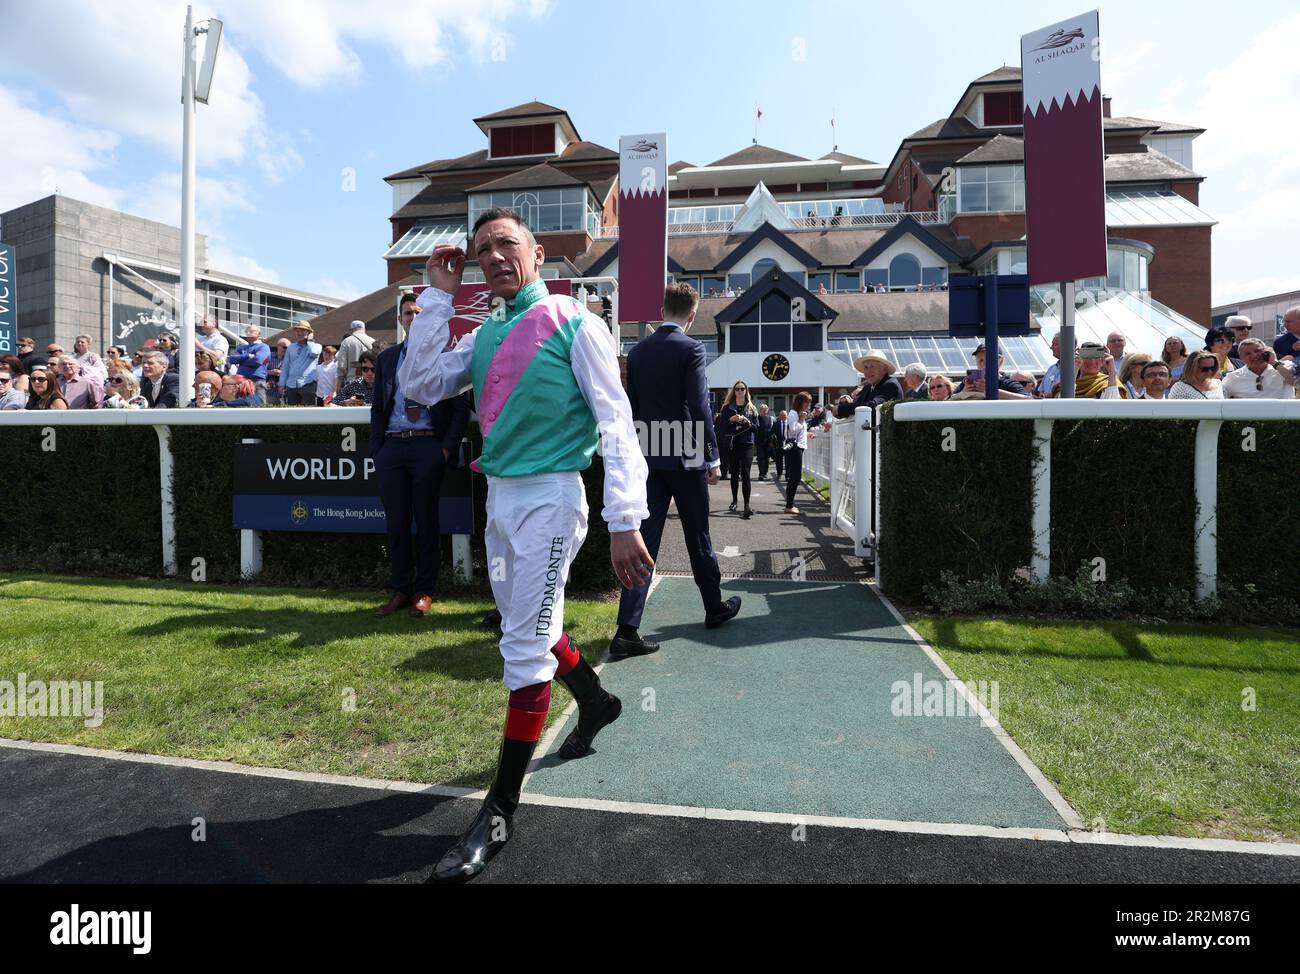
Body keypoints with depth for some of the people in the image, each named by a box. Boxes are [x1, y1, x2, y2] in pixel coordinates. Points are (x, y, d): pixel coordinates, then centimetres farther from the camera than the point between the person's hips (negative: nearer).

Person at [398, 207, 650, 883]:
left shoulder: (573, 324, -7)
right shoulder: (484, 336, 12)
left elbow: (616, 425, -12)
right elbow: (419, 385, 5)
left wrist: (626, 522, -20)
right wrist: (438, 296, 3)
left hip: (549, 499, -7)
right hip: (498, 498, 8)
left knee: (526, 648, -6)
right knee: (528, 627, 20)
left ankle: (500, 812, 7)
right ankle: (596, 701, 46)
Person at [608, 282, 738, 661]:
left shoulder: (637, 351, 8)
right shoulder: (691, 349, -9)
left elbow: (632, 406, 10)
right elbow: (699, 407, -15)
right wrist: (712, 457, -8)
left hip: (647, 458, 4)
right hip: (685, 457, -4)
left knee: (645, 539, 1)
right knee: (698, 537, 11)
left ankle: (627, 629, -4)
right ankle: (715, 607, 29)